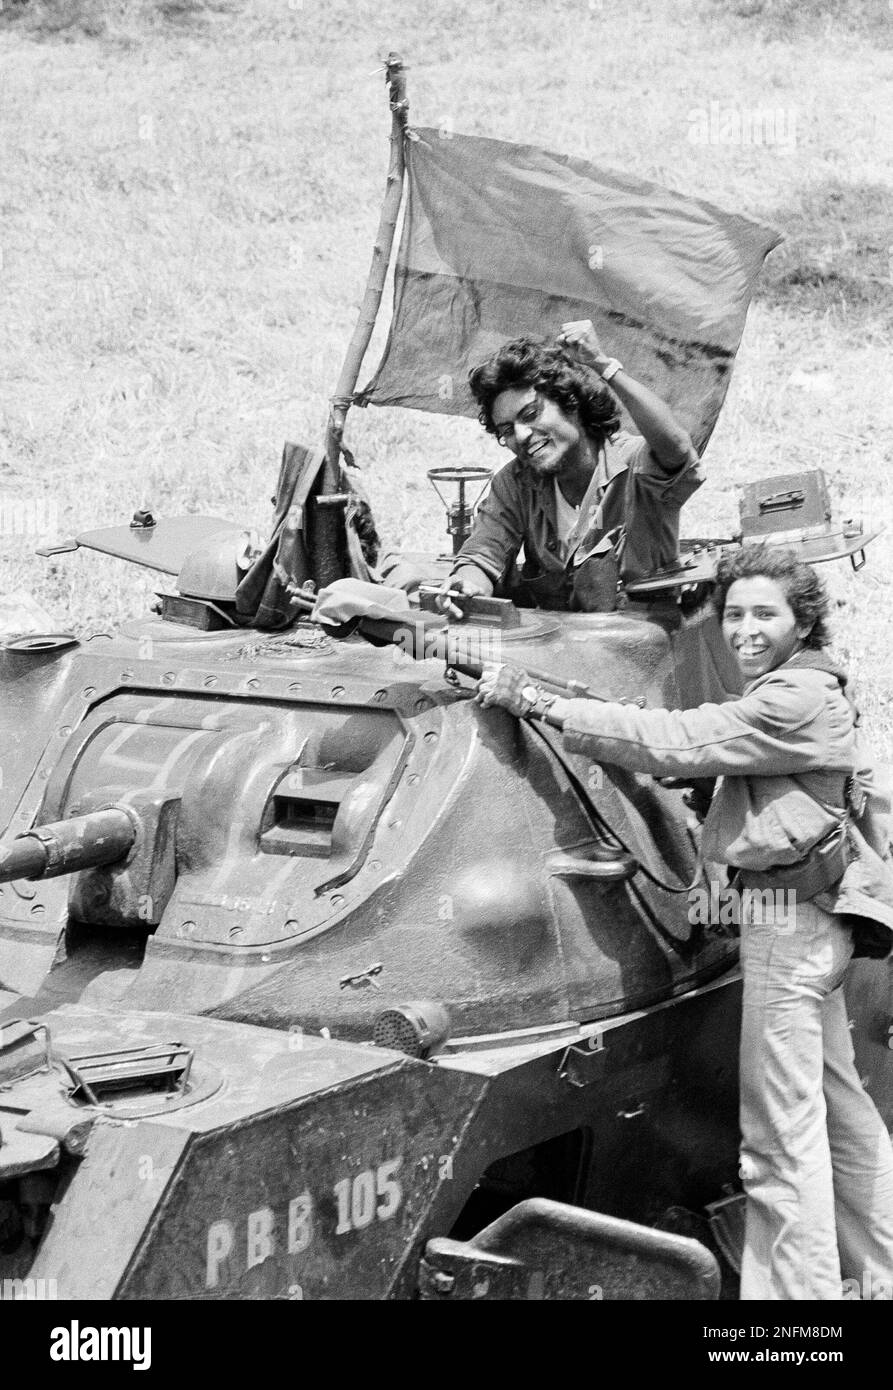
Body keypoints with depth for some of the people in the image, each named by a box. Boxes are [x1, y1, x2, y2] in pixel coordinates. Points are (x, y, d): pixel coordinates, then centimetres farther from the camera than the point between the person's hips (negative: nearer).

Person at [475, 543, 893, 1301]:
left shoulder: (795, 701, -14)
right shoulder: (804, 694, 18)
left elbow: (674, 743, -20)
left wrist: (542, 703, -20)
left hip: (788, 917, -11)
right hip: (809, 917, 11)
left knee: (781, 1131, -9)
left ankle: (797, 1284, -5)